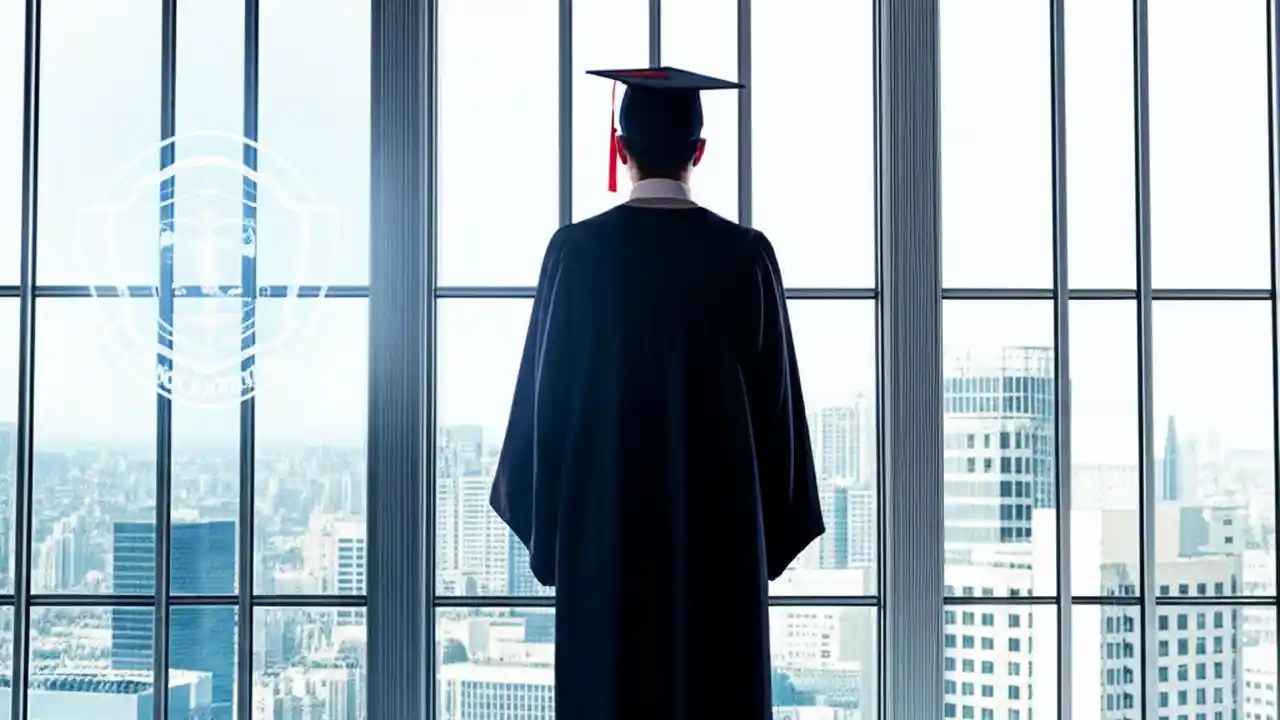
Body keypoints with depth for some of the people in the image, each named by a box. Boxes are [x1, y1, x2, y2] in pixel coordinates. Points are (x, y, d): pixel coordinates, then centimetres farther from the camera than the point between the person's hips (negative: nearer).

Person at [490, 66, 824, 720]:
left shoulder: (576, 251, -4)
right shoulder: (744, 255, -2)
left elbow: (544, 389, 0)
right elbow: (776, 397, 1)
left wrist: (544, 524, 9)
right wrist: (775, 529, 10)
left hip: (604, 521, 0)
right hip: (717, 518, 0)